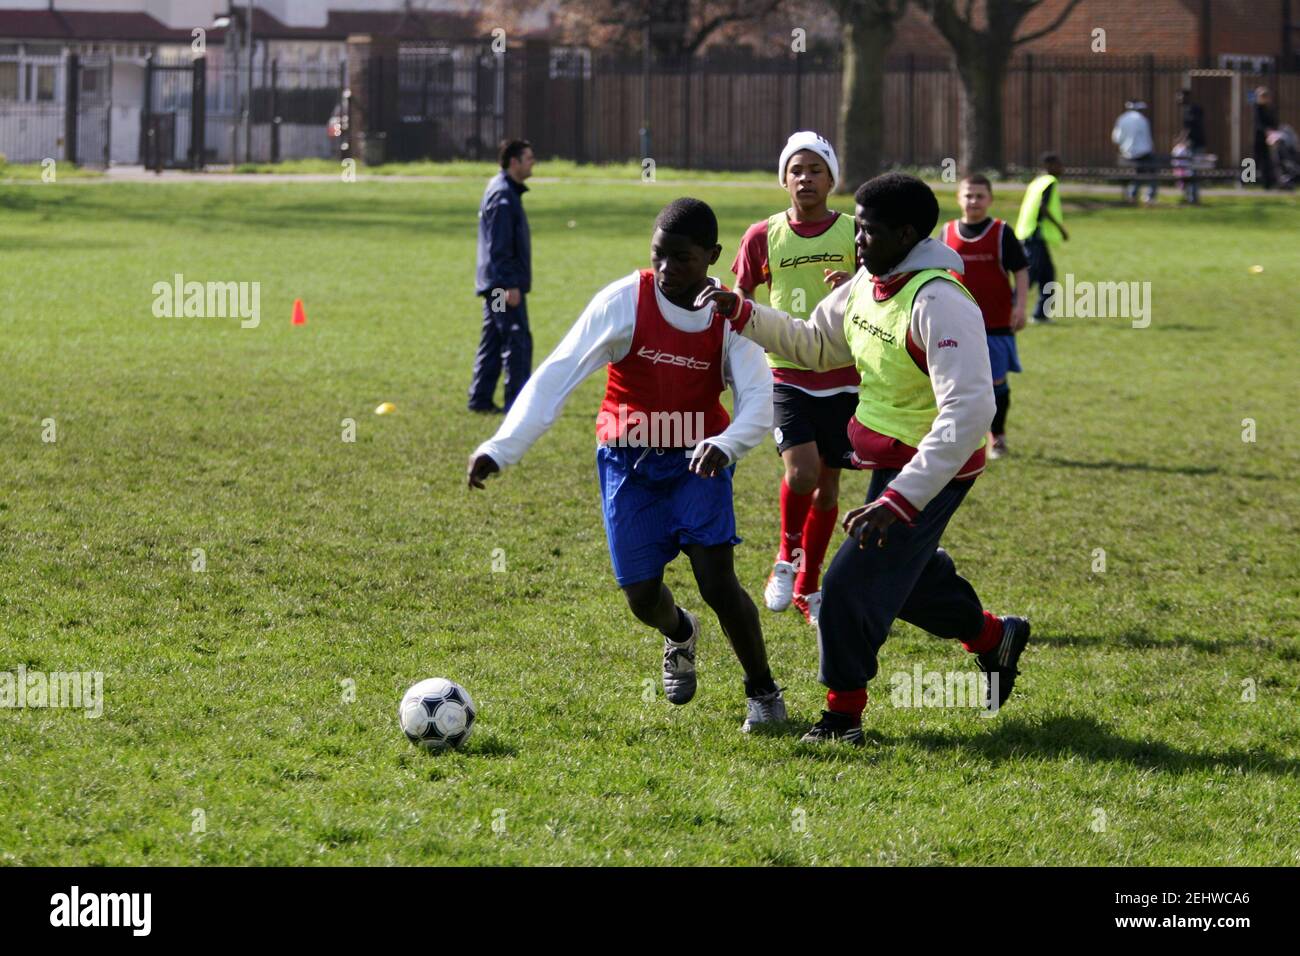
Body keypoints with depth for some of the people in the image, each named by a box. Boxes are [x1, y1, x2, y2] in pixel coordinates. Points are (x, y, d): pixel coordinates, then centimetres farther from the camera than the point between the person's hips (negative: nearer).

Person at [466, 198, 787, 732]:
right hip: (629, 461, 0)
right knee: (641, 594, -3)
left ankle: (763, 692, 8)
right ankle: (679, 637, 36)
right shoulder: (623, 302, -16)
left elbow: (758, 399, -17)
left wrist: (725, 444, -40)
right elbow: (555, 377, -19)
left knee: (717, 582, -15)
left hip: (698, 459, 0)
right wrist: (502, 448, -28)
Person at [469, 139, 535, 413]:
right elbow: (499, 247, -20)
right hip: (505, 283, -10)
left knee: (492, 342, 12)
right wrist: (510, 285, -22)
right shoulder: (503, 196, -16)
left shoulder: (501, 191, 16)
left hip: (494, 284, 10)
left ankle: (480, 399, 15)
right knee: (517, 342, -8)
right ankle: (517, 402, -8)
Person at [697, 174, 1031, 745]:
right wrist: (743, 315, 1)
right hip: (888, 462, 9)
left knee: (851, 585, -7)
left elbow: (969, 410, -35)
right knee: (907, 575, 24)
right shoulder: (867, 286, 1)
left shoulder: (939, 304, -28)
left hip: (929, 471, -9)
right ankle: (993, 639, 46)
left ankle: (843, 715, 9)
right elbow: (814, 344, 18)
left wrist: (900, 500, -40)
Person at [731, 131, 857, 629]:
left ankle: (808, 586, 23)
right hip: (787, 375, -1)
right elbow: (739, 302, 11)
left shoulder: (855, 233, -1)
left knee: (828, 482, 7)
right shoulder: (763, 237, 0)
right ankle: (787, 555, 7)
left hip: (842, 376, 1)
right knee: (802, 471, -20)